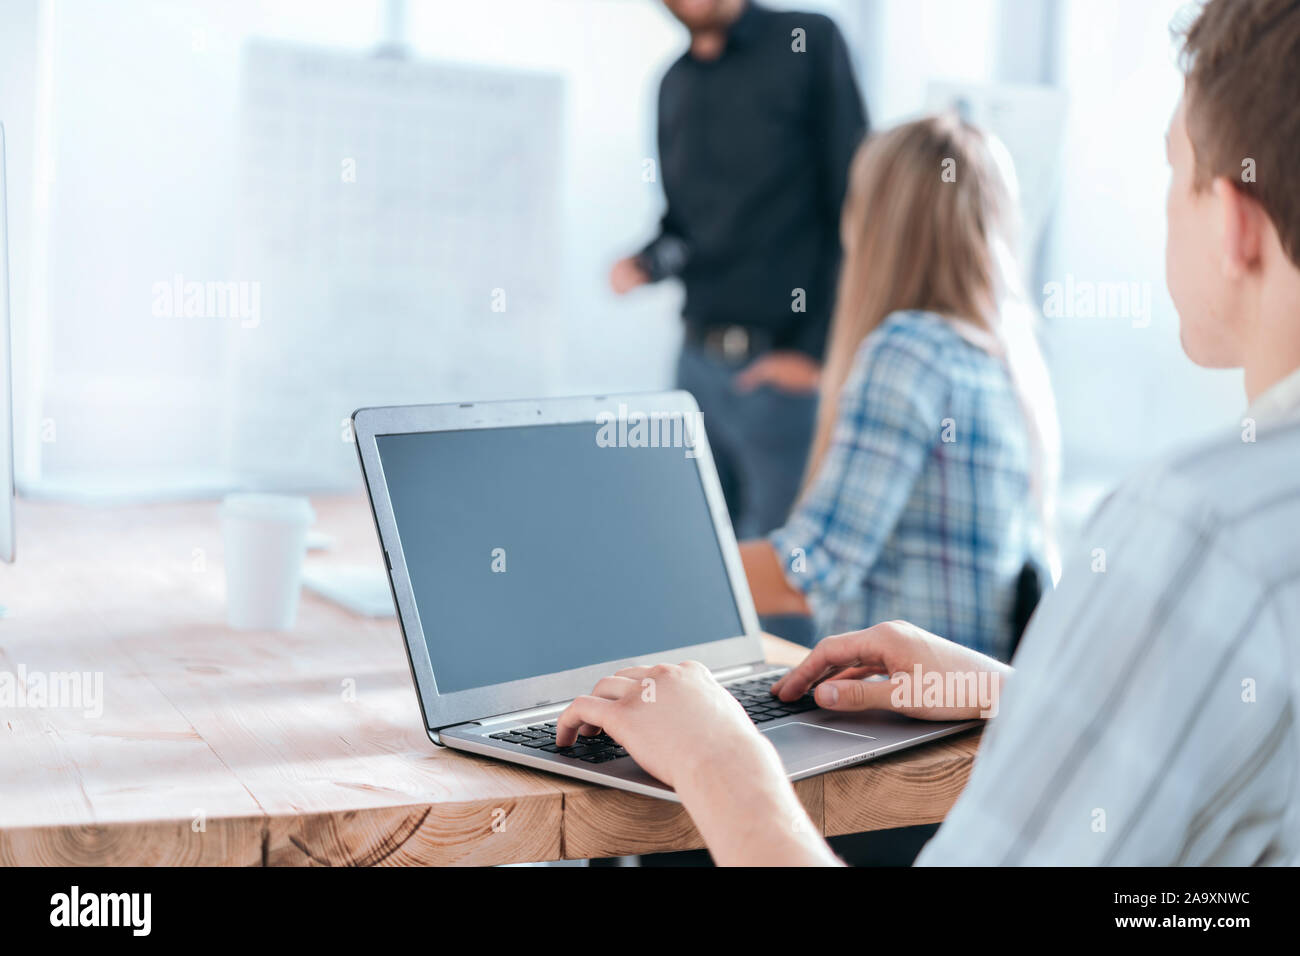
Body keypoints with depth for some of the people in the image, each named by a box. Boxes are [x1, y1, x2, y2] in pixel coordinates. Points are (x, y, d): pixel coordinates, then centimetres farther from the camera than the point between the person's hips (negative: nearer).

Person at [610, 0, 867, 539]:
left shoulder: (810, 44, -4)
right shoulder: (674, 84, 13)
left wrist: (817, 352, -12)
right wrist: (646, 264, -1)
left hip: (786, 371, -5)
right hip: (699, 365, 5)